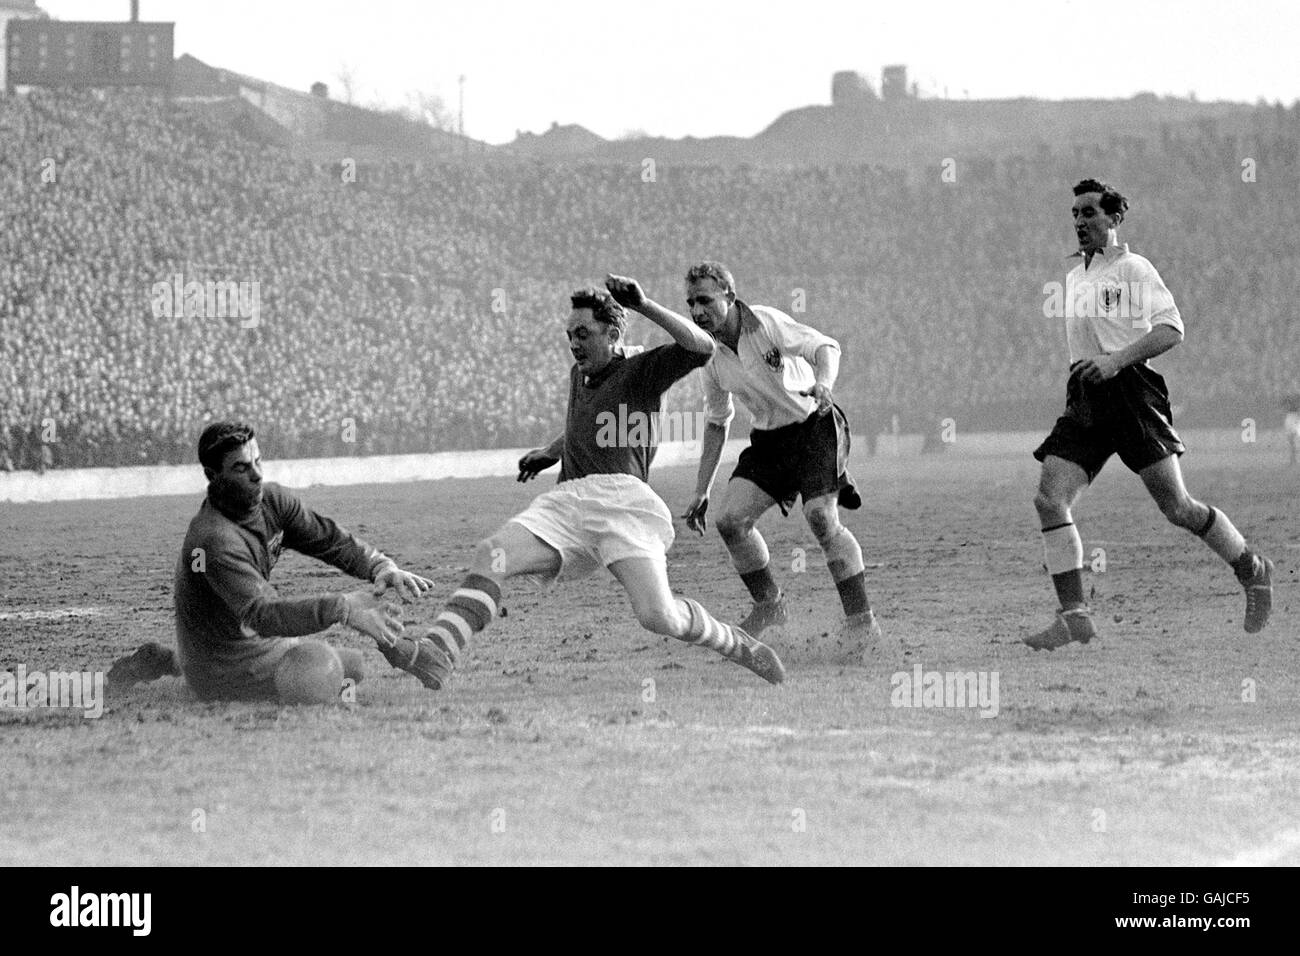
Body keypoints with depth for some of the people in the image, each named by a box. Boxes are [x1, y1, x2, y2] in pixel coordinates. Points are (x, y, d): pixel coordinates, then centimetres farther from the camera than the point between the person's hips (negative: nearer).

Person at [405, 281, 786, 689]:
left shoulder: (641, 371, 9)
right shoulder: (578, 375, 31)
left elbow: (700, 348, -9)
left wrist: (644, 306, -11)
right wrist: (551, 452, 35)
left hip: (621, 495, -6)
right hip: (566, 499, 6)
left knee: (659, 617, -24)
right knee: (491, 555, -23)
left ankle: (737, 644, 5)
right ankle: (435, 654, -38)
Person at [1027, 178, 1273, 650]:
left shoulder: (1133, 269, -4)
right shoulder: (1074, 275, 19)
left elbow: (1171, 329, -13)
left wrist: (1116, 360, -22)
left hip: (1130, 391, -7)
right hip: (1085, 398, 7)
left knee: (1177, 508, -7)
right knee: (1049, 500, -11)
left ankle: (1254, 571, 16)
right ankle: (1074, 617, -11)